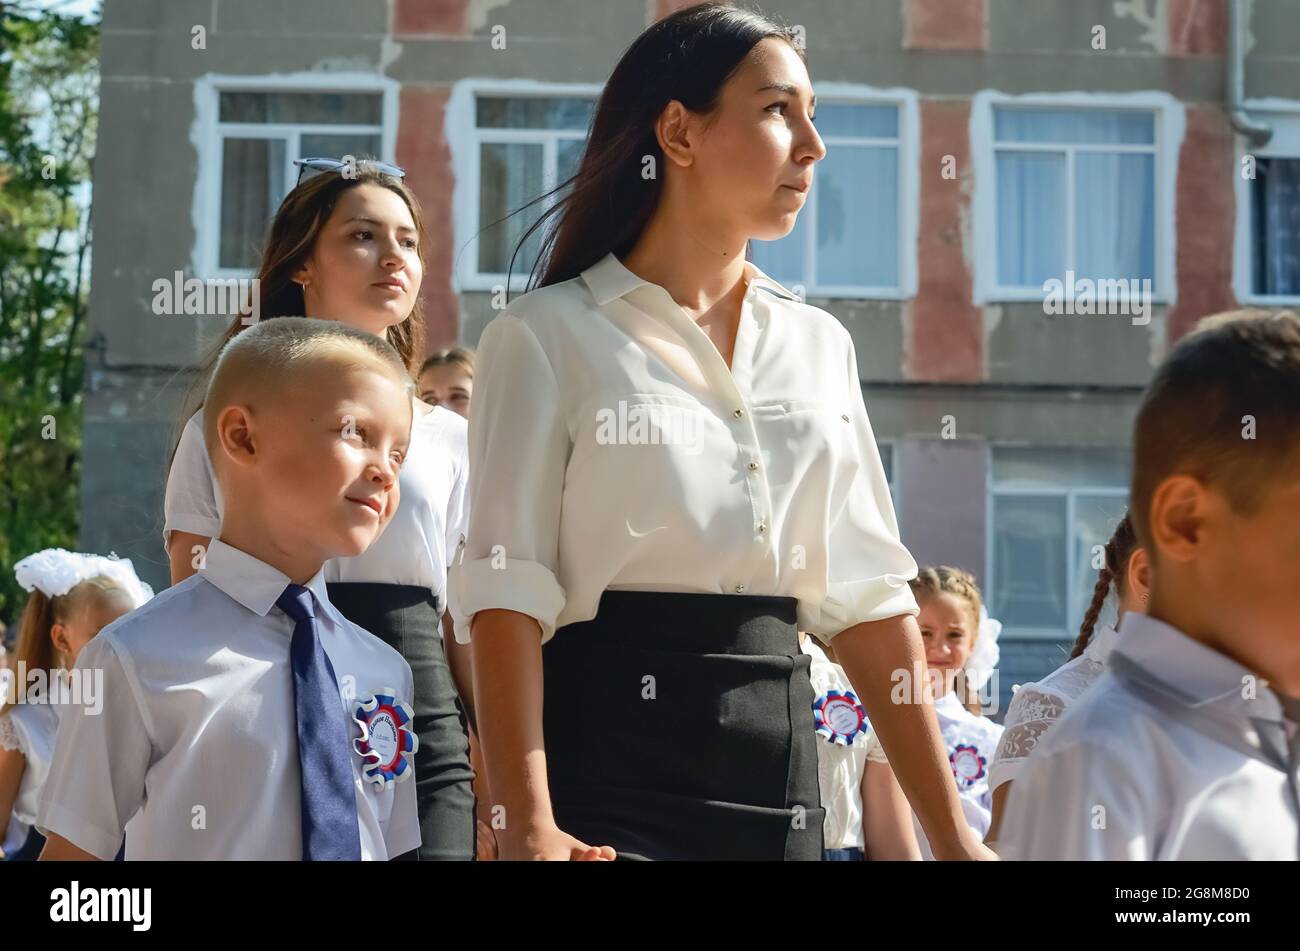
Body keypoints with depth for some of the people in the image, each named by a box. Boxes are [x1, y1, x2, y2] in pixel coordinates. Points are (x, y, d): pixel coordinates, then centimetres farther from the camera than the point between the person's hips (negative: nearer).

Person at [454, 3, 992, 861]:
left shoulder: (819, 347, 11)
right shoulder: (552, 338, -3)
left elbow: (866, 595, 10)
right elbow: (508, 591, -11)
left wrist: (951, 832, 6)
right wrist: (528, 822, -22)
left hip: (777, 768, 5)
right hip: (610, 761, -5)